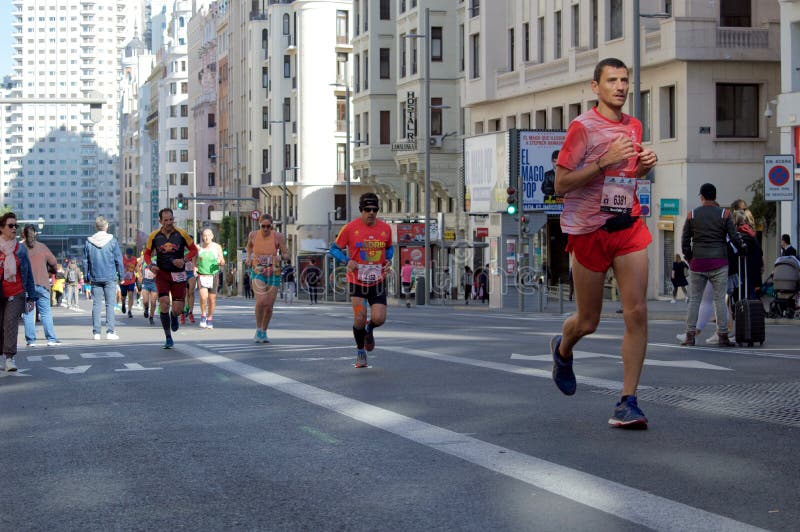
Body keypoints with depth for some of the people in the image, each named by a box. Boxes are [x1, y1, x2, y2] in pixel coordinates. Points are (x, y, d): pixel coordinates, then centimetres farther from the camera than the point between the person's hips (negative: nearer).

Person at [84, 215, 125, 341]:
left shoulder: (88, 242, 2)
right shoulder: (112, 241, -5)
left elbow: (85, 261, 7)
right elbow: (119, 260, -2)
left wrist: (87, 277, 16)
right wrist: (121, 275, 7)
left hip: (95, 278, 2)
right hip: (110, 277, -2)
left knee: (96, 305, 7)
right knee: (110, 304, 0)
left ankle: (96, 332, 6)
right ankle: (110, 332, -4)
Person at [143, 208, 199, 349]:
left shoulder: (181, 234, -5)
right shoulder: (154, 236, -1)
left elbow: (194, 250, 3)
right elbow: (147, 253, 11)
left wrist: (184, 260, -15)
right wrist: (150, 265, -9)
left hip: (178, 275, 0)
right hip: (162, 274, 0)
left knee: (178, 308, -4)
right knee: (164, 302, -15)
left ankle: (174, 316, 38)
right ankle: (168, 338, -4)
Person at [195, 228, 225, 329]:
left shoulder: (217, 247, 1)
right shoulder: (198, 247, 1)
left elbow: (222, 263, 5)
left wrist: (221, 262, -18)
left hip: (213, 275, 1)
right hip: (201, 275, -1)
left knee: (212, 299, 4)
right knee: (203, 296, -20)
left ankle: (210, 319, 22)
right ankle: (203, 315, 1)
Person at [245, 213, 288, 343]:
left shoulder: (277, 236, -8)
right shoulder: (253, 235, -2)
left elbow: (286, 254, -5)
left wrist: (283, 255, -27)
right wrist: (249, 257, 6)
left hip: (273, 274, 1)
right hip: (257, 273, -1)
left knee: (269, 306, 5)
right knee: (261, 301, -23)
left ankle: (264, 332, 28)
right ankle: (258, 330, -5)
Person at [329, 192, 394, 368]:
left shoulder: (385, 228, 1)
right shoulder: (350, 228, -8)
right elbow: (334, 248, 1)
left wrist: (388, 260, -2)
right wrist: (347, 261, -17)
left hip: (378, 281, 2)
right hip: (357, 281, -2)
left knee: (379, 318, -10)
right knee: (359, 319, -8)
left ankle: (369, 330, 28)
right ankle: (360, 351, 18)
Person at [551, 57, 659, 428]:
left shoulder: (634, 126, 11)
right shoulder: (583, 127, -8)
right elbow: (560, 184, -11)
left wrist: (644, 166, 3)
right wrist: (604, 162, -20)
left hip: (628, 225, 4)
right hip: (589, 229, -4)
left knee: (637, 312, -10)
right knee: (588, 323, 6)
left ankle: (627, 403, -5)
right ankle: (563, 349, 43)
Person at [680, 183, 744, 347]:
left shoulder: (692, 215, 3)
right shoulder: (724, 214, 0)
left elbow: (685, 240, 4)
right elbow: (734, 237, -3)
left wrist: (688, 257, 15)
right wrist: (742, 248, 15)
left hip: (697, 262, 1)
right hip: (718, 263, -1)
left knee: (694, 299, 6)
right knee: (720, 299, 1)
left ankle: (690, 335, 0)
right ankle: (723, 336, -1)